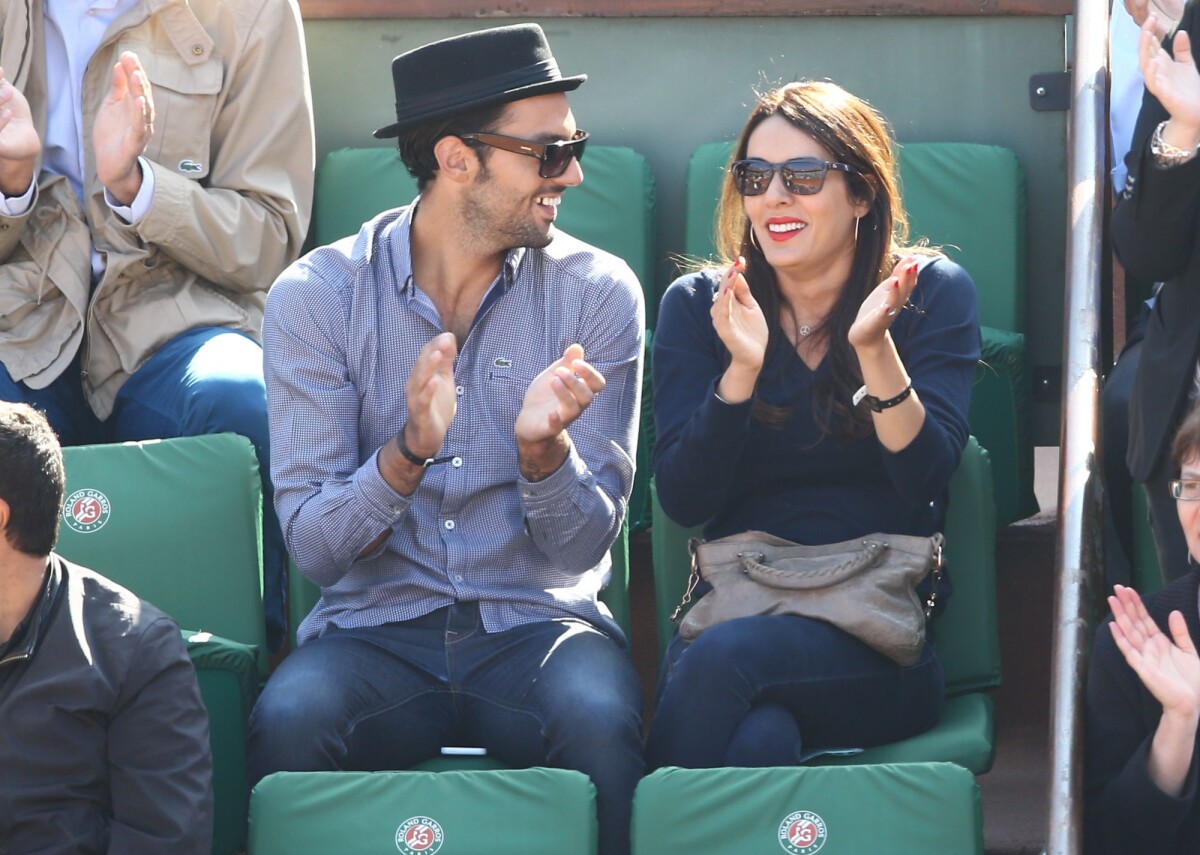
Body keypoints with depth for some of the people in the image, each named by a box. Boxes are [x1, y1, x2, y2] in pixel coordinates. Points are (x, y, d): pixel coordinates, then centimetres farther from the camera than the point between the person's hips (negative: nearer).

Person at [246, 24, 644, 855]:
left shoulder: (597, 292, -1)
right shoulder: (317, 296, -3)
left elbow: (583, 547, -3)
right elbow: (315, 545, -8)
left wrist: (543, 448, -24)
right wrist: (410, 451, -26)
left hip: (536, 622, 0)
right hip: (376, 624, 0)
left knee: (598, 716, -33)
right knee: (289, 717, -32)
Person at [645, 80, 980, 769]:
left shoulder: (934, 293, 6)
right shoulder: (698, 306, 10)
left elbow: (926, 480, -6)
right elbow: (683, 499, -1)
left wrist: (874, 350, -20)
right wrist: (741, 369, -16)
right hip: (736, 605, 1)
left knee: (720, 658, -33)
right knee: (759, 742, -36)